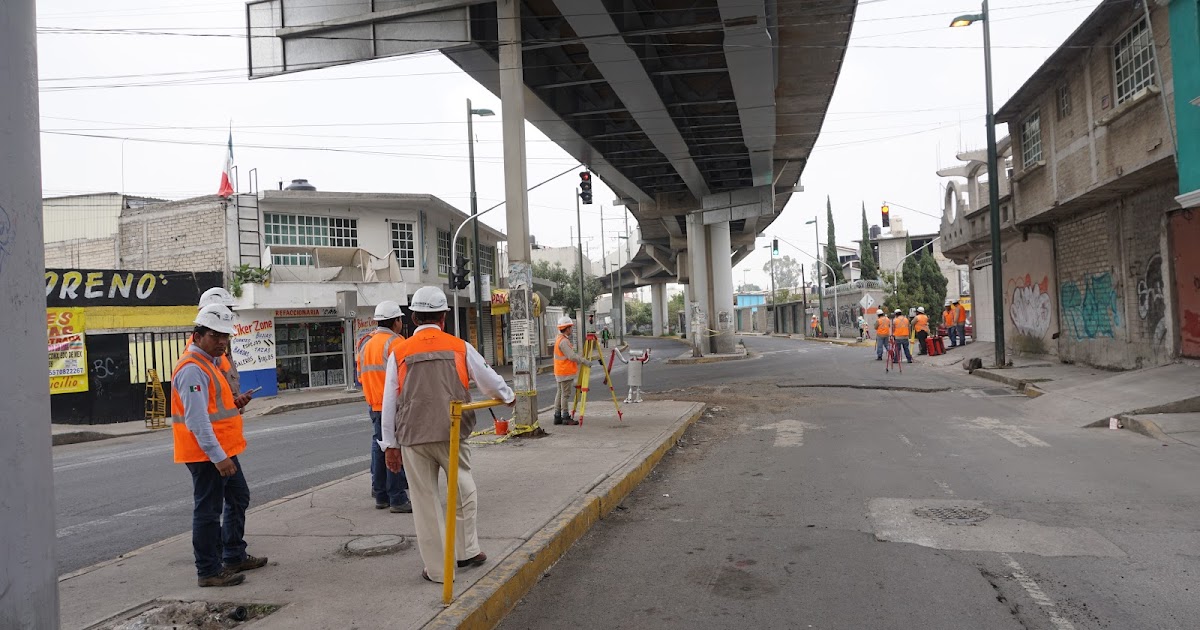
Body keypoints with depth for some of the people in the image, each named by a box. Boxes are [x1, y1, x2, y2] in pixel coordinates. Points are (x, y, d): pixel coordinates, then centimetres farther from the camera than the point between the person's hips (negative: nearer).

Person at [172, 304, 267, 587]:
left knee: (238, 498, 20)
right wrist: (218, 456, -26)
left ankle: (235, 556, 33)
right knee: (208, 511, -2)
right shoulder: (192, 369, -19)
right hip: (207, 454, -11)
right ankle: (208, 571, 8)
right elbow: (197, 419, -25)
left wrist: (233, 403, 7)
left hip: (223, 451, 11)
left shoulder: (207, 363, 14)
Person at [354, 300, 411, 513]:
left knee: (379, 448, 14)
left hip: (374, 405, 8)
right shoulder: (394, 342, -13)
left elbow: (362, 377, 18)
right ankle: (398, 499, -3)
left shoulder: (364, 343, 13)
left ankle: (380, 496, 21)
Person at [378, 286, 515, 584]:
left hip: (413, 439, 1)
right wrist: (507, 397, 33)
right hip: (452, 434, 0)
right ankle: (466, 551, 29)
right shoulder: (460, 347, 3)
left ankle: (437, 568, 15)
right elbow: (489, 379, 12)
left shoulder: (400, 353, 4)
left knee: (425, 501, 8)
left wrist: (390, 444, 10)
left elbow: (390, 403, 4)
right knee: (463, 491, 18)